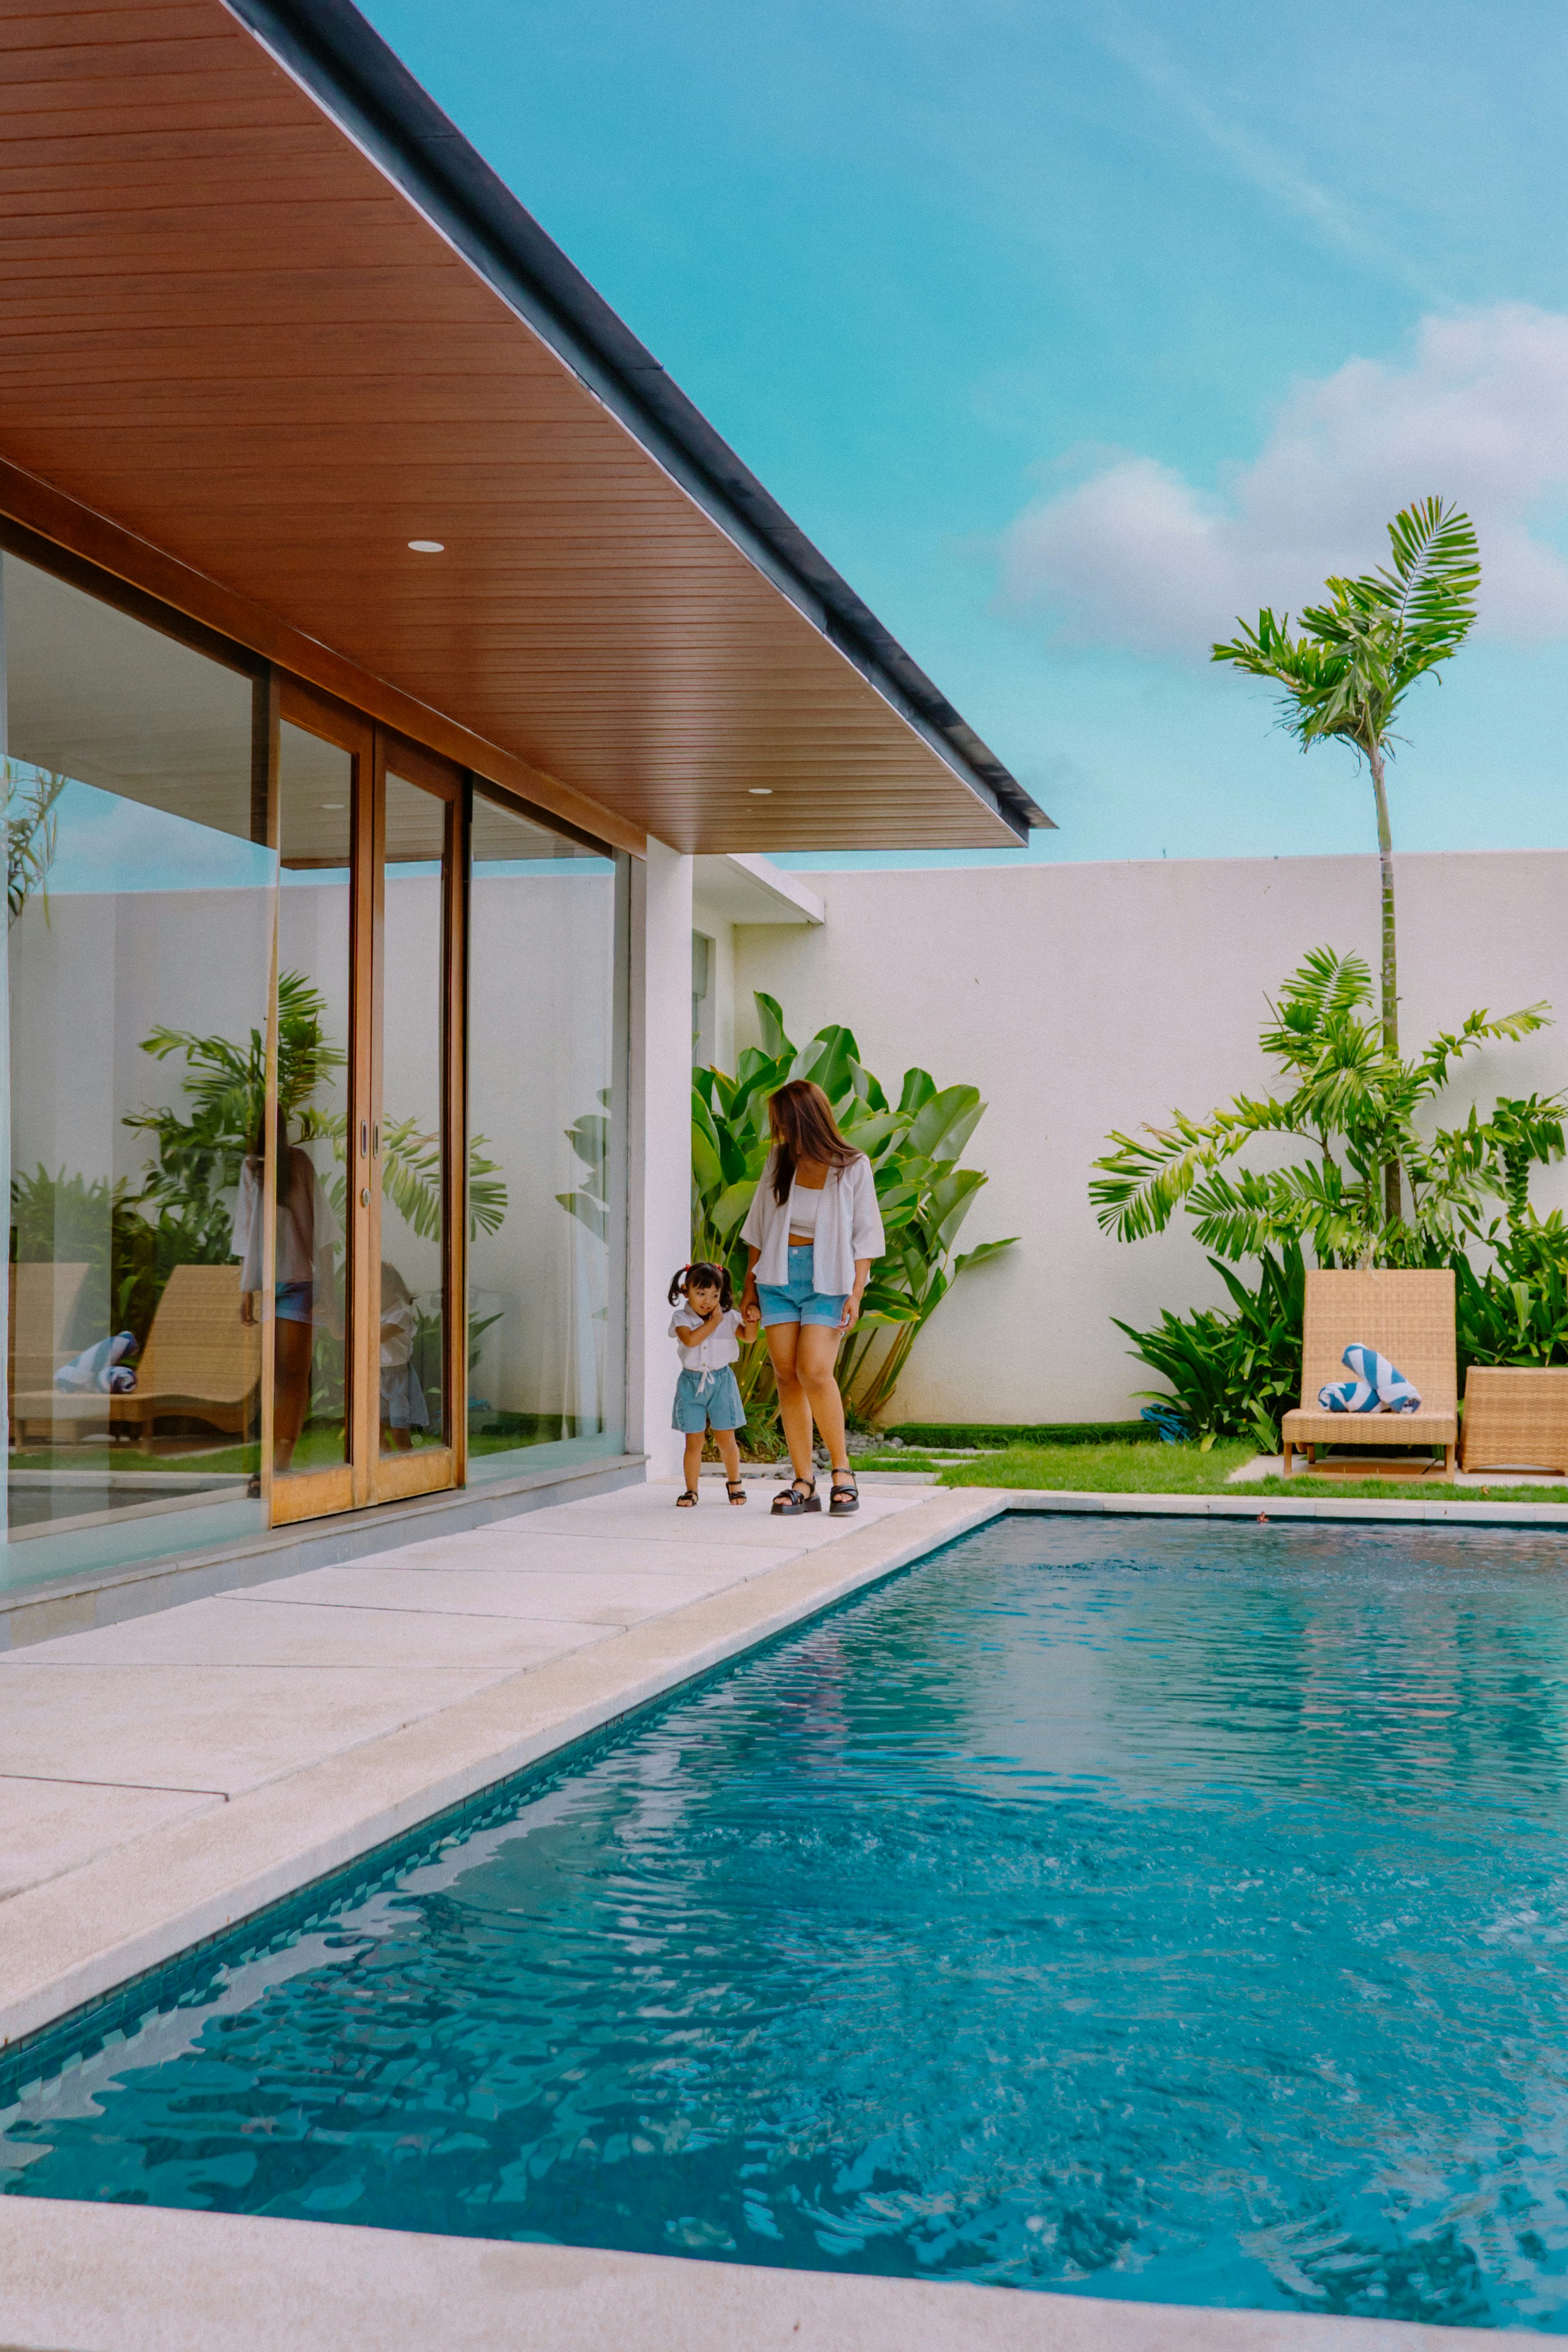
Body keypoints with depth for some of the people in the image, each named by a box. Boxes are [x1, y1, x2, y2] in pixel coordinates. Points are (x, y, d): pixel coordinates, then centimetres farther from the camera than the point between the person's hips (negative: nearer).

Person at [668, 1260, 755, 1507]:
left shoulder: (727, 1317, 1)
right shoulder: (682, 1318, -6)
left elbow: (748, 1337, 5)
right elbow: (690, 1340, -24)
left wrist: (750, 1322, -16)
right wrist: (713, 1322, -20)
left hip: (721, 1381, 1)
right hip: (692, 1383, -1)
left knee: (725, 1439, 7)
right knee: (694, 1441, 0)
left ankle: (735, 1484, 24)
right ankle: (691, 1491, 8)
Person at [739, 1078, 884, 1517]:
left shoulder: (852, 1167, -4)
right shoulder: (780, 1161, 6)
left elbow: (865, 1235, -2)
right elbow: (759, 1225, 13)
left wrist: (857, 1292, -9)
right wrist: (749, 1283, 12)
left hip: (827, 1279, -4)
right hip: (779, 1275, 4)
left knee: (814, 1371, -18)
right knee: (786, 1375, -2)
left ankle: (842, 1469, -1)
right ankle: (804, 1484, 2)